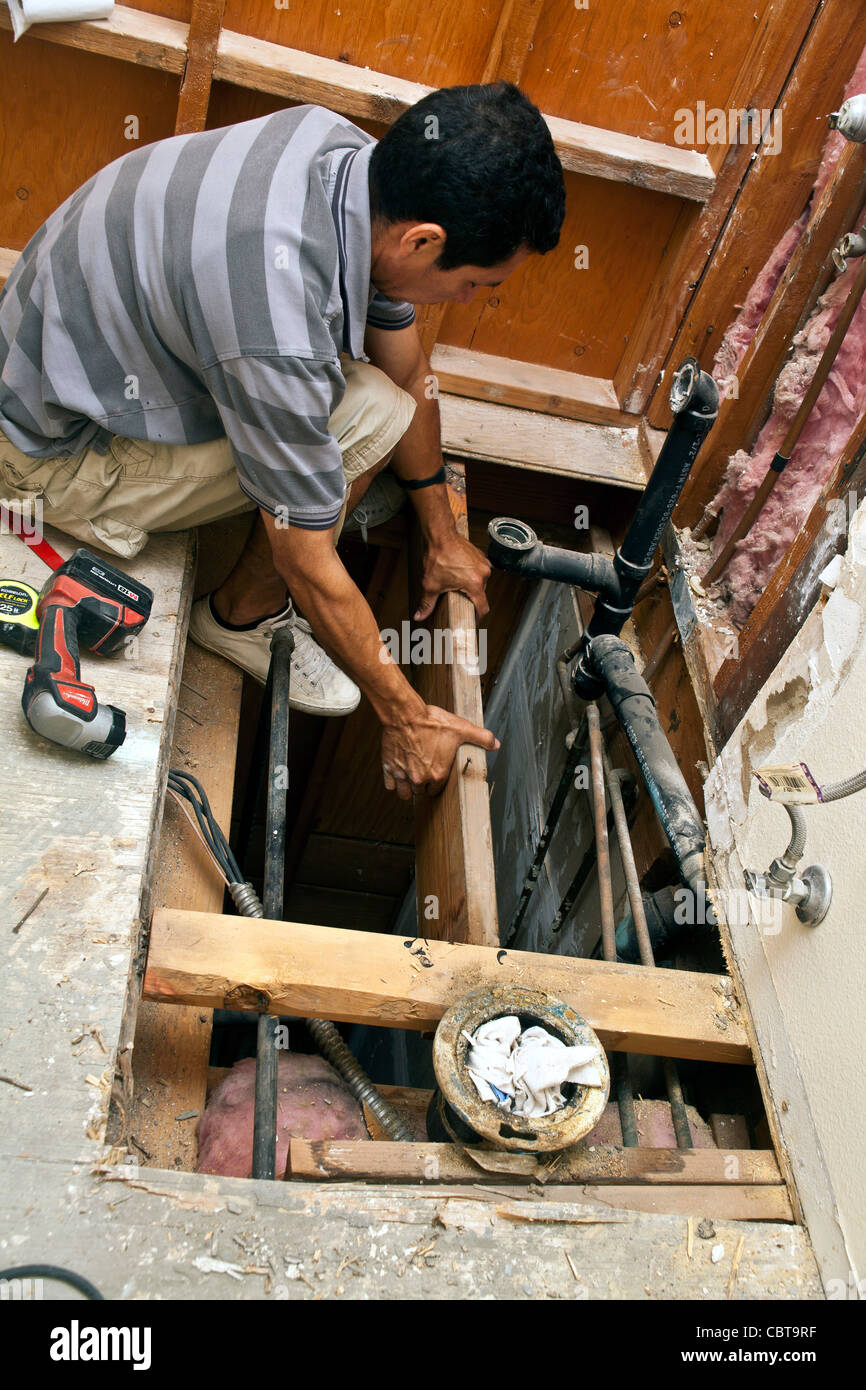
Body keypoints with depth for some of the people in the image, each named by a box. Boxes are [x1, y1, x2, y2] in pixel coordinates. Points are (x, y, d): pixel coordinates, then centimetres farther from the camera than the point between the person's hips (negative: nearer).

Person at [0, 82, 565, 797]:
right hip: (61, 450, -7)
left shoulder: (356, 155, -13)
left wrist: (443, 535, 11)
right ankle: (243, 616, 2)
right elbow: (308, 565, -27)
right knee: (368, 419, -18)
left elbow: (411, 372, 0)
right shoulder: (279, 334, -39)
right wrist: (406, 716, -13)